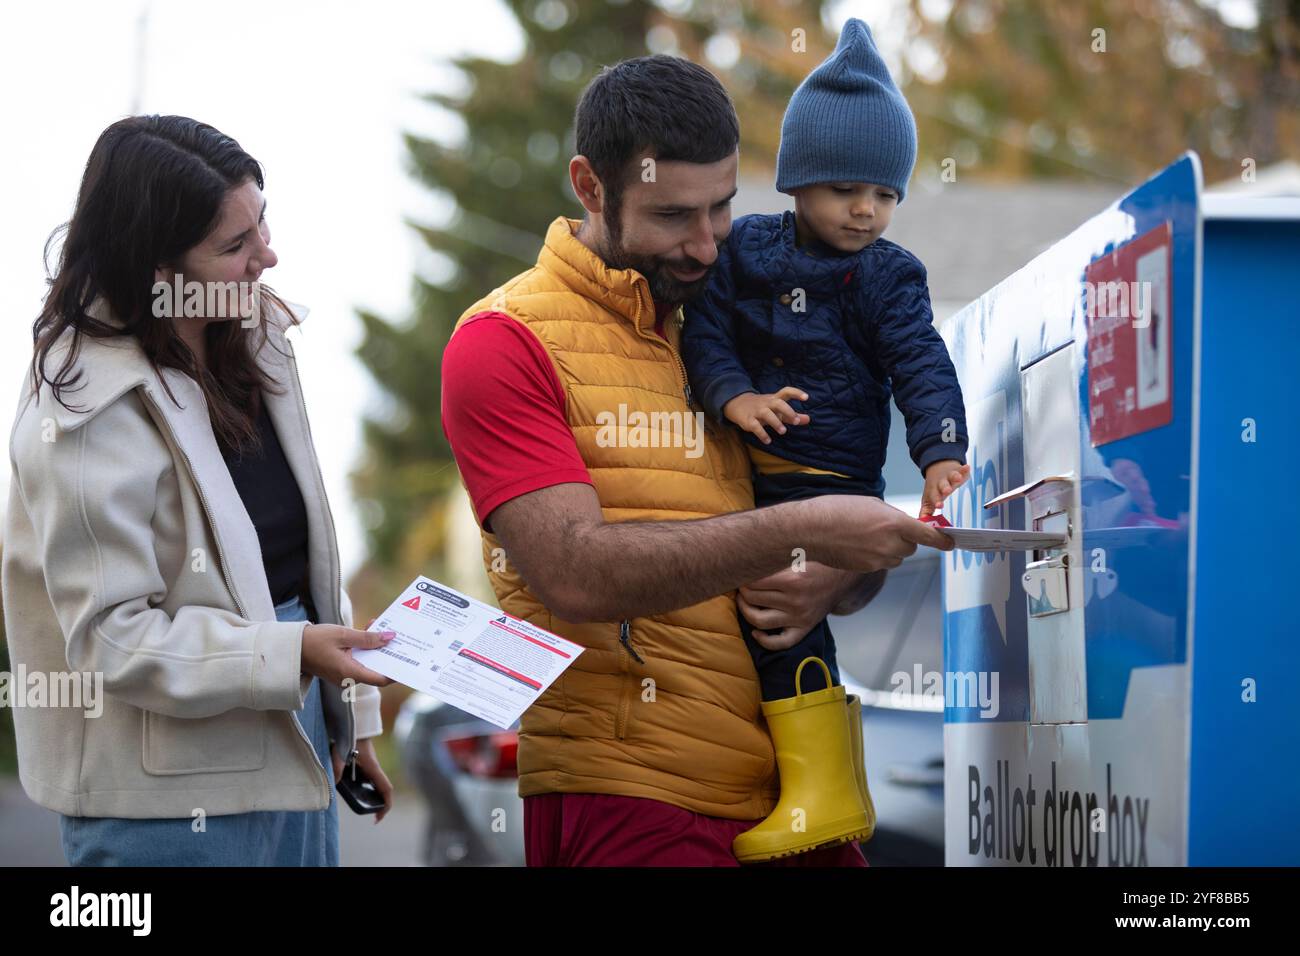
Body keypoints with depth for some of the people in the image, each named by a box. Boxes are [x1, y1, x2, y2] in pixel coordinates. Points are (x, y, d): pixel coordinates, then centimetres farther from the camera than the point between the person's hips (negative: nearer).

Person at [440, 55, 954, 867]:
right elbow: (576, 572, -18)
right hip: (626, 799, -6)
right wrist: (799, 530, -23)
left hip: (785, 788, 6)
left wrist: (834, 584, -4)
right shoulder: (508, 342, -5)